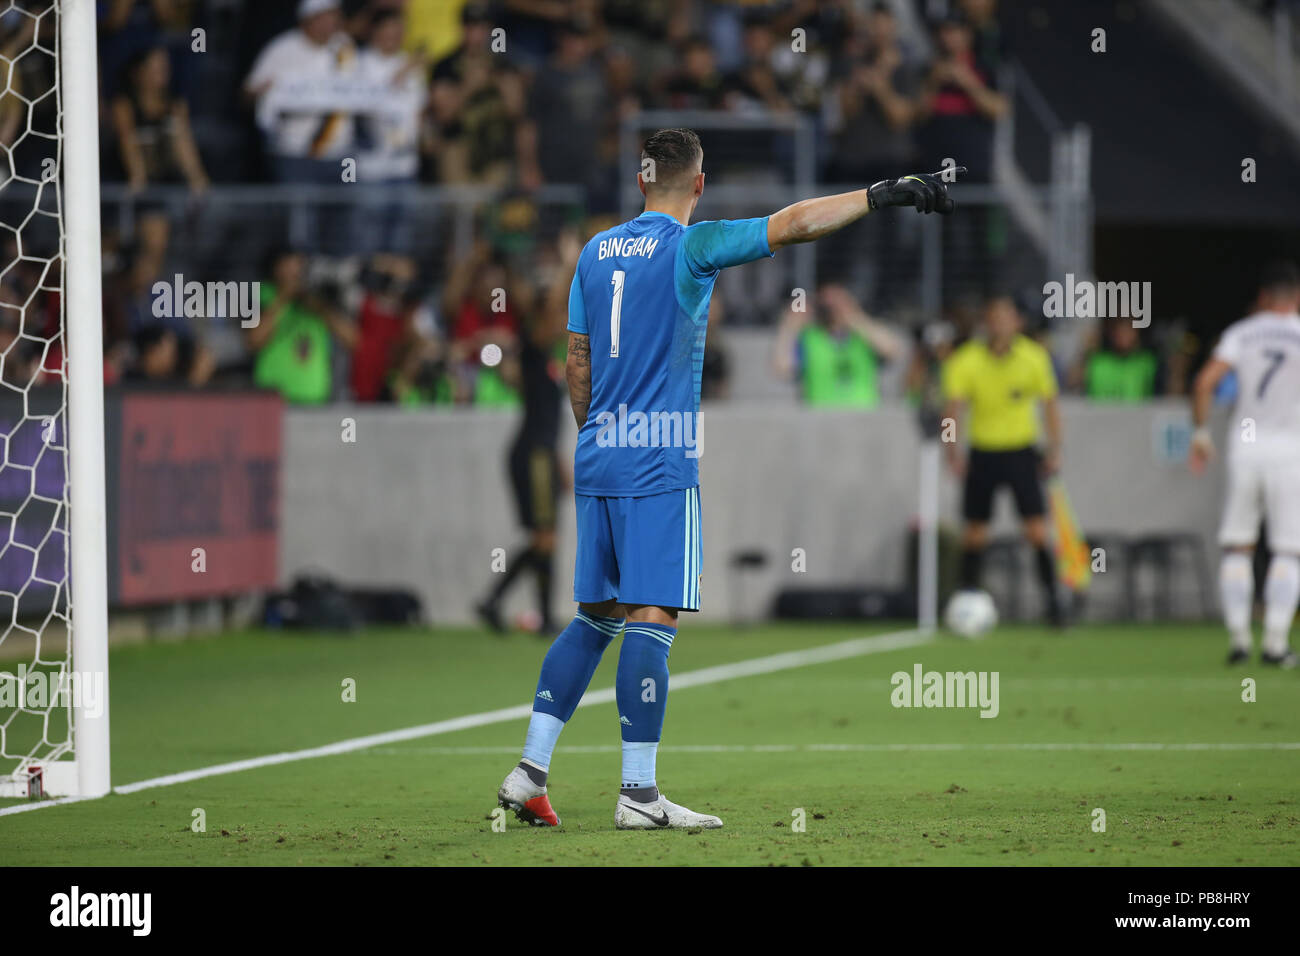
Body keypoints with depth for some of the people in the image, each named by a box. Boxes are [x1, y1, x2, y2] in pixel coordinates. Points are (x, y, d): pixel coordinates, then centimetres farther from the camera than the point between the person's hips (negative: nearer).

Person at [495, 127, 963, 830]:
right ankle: (638, 794, -10)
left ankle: (529, 770, 7)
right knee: (652, 619, -7)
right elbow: (791, 224, -16)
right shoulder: (688, 247, -7)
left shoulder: (596, 251, 12)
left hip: (598, 456, 7)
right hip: (660, 462, -7)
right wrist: (882, 195, -15)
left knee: (594, 617, 13)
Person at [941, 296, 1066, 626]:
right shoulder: (966, 362, -11)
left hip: (1022, 451, 0)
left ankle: (1052, 597, -6)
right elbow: (953, 405, -20)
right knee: (974, 532, 2)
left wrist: (1054, 450, 1)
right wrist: (952, 448, -33)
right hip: (983, 452, 0)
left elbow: (1050, 403, 6)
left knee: (1036, 528, -11)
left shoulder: (1035, 358, -5)